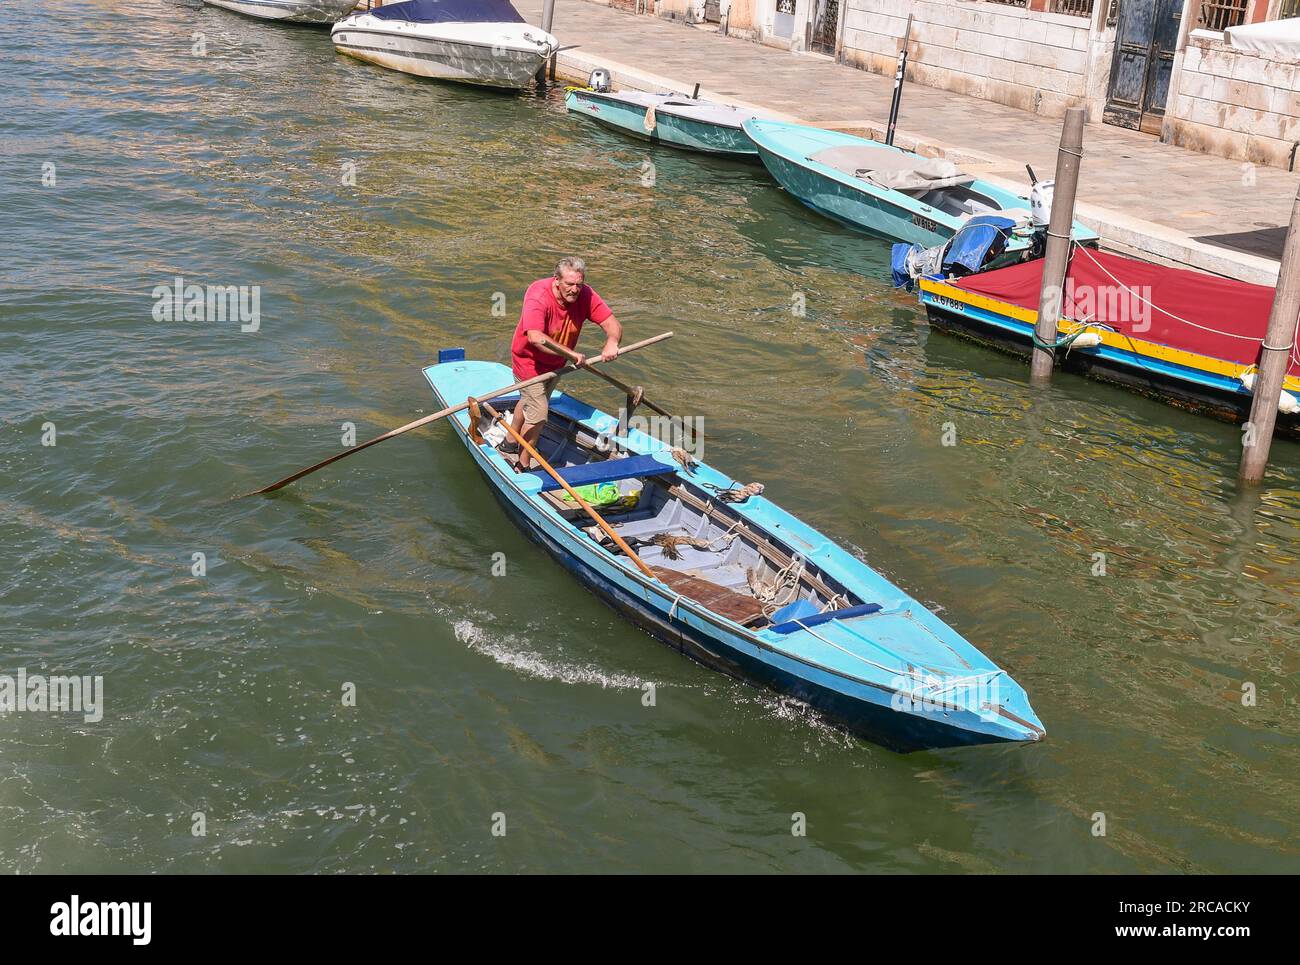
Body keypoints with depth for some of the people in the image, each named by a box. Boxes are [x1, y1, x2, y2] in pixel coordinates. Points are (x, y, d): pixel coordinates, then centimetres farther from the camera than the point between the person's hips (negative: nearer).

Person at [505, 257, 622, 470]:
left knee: (529, 403, 27)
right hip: (530, 362, -7)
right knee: (538, 415, -7)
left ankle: (510, 443, 51)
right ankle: (523, 467, 11)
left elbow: (613, 325, -21)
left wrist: (612, 342, -45)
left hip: (556, 363, 7)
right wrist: (571, 353, -52)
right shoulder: (538, 295, -35)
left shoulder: (586, 295, -20)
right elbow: (535, 338, -48)